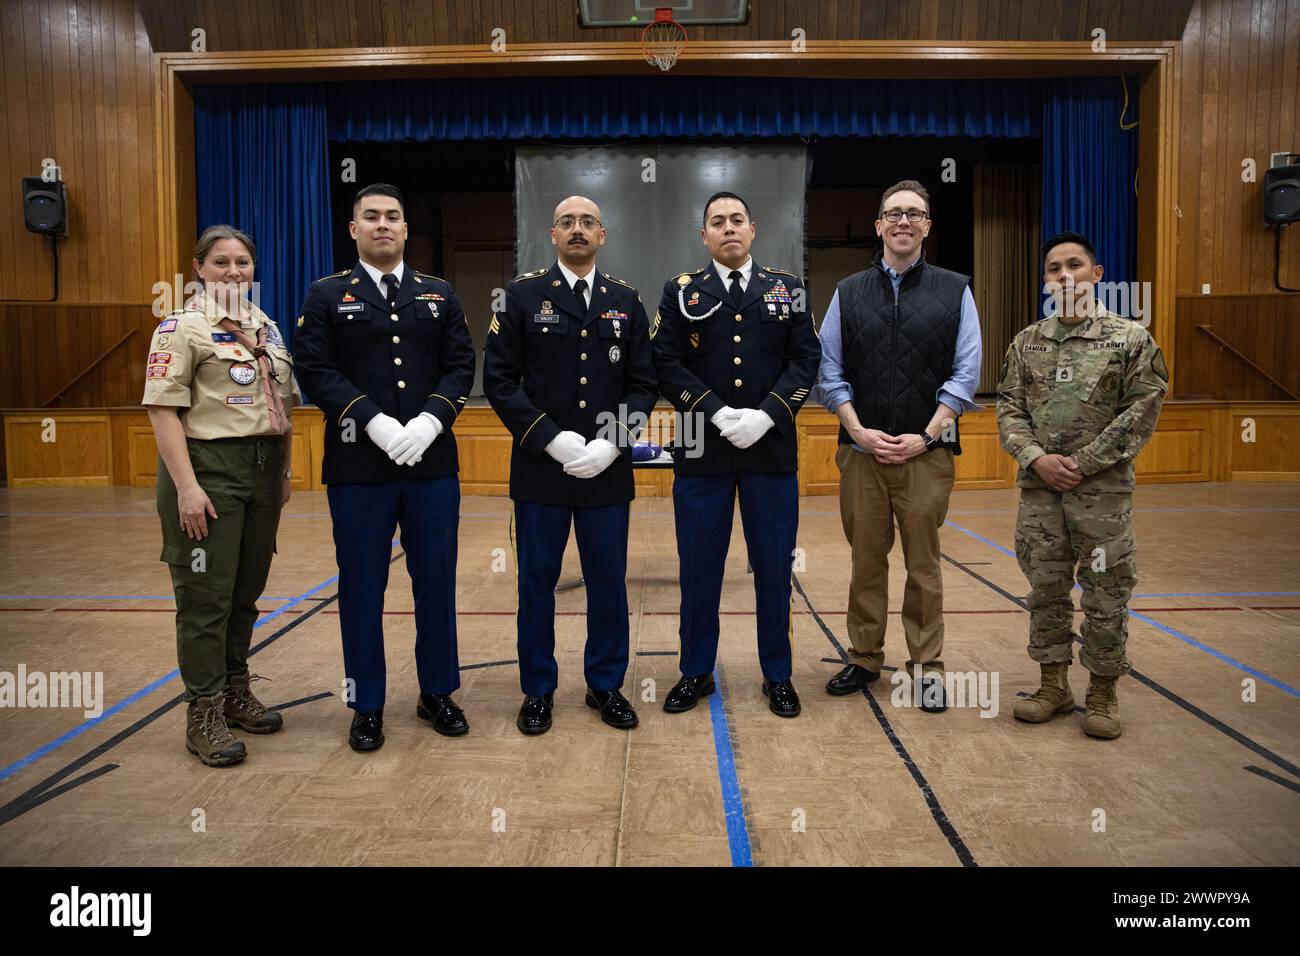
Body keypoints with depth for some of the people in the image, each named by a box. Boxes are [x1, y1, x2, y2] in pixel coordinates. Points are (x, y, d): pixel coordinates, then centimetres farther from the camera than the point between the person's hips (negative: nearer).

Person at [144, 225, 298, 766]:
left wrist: (283, 472, 14)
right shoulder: (183, 327, -6)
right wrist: (186, 486, -20)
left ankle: (236, 693, 27)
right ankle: (203, 715, 10)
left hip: (263, 468, 6)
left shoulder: (266, 328, 14)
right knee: (206, 595, -1)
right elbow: (163, 410, -13)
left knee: (246, 590, 13)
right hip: (208, 469, -6)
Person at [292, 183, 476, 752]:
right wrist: (375, 423, -17)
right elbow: (315, 370, -5)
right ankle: (367, 705, 20)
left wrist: (430, 421, -12)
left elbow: (460, 365, 5)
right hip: (358, 466, -2)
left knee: (436, 580, 8)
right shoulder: (327, 296, 5)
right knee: (362, 587, 6)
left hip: (432, 461, 2)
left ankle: (437, 693, 24)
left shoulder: (438, 295, 12)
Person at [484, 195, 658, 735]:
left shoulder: (626, 301, 9)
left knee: (608, 583, 9)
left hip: (608, 470, 2)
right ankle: (538, 691, 23)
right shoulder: (523, 295, 2)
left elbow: (642, 383, 6)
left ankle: (606, 686, 26)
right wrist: (552, 440, -13)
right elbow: (499, 379, -3)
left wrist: (612, 443, -10)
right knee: (537, 582, 7)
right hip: (541, 468, -1)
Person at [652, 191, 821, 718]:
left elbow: (806, 359, 2)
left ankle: (778, 675, 22)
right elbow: (666, 363, -2)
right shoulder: (680, 292, 6)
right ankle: (696, 673, 22)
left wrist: (764, 416, -12)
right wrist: (719, 414, -14)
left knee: (774, 567, 7)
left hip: (772, 452, 1)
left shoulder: (787, 288, 9)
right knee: (699, 569, 7)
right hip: (702, 453, 0)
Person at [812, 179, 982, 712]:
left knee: (923, 563, 5)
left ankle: (926, 667, 17)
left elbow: (965, 374, 1)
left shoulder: (954, 291, 5)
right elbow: (828, 372, 5)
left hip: (926, 451, -1)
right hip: (861, 449, 1)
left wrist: (926, 435, -8)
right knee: (866, 559, 8)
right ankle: (864, 659, 21)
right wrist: (858, 430, -6)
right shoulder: (849, 292, 9)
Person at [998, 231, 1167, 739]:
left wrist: (1082, 463, -13)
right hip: (1039, 489, 3)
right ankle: (1054, 685, 24)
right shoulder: (1026, 342, 8)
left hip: (1102, 490, -3)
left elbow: (1141, 412, -7)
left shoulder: (1131, 339, -2)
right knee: (1046, 591, 10)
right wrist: (1037, 458, -10)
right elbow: (1009, 409, 6)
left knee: (1106, 597, 4)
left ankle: (1103, 692, 20)